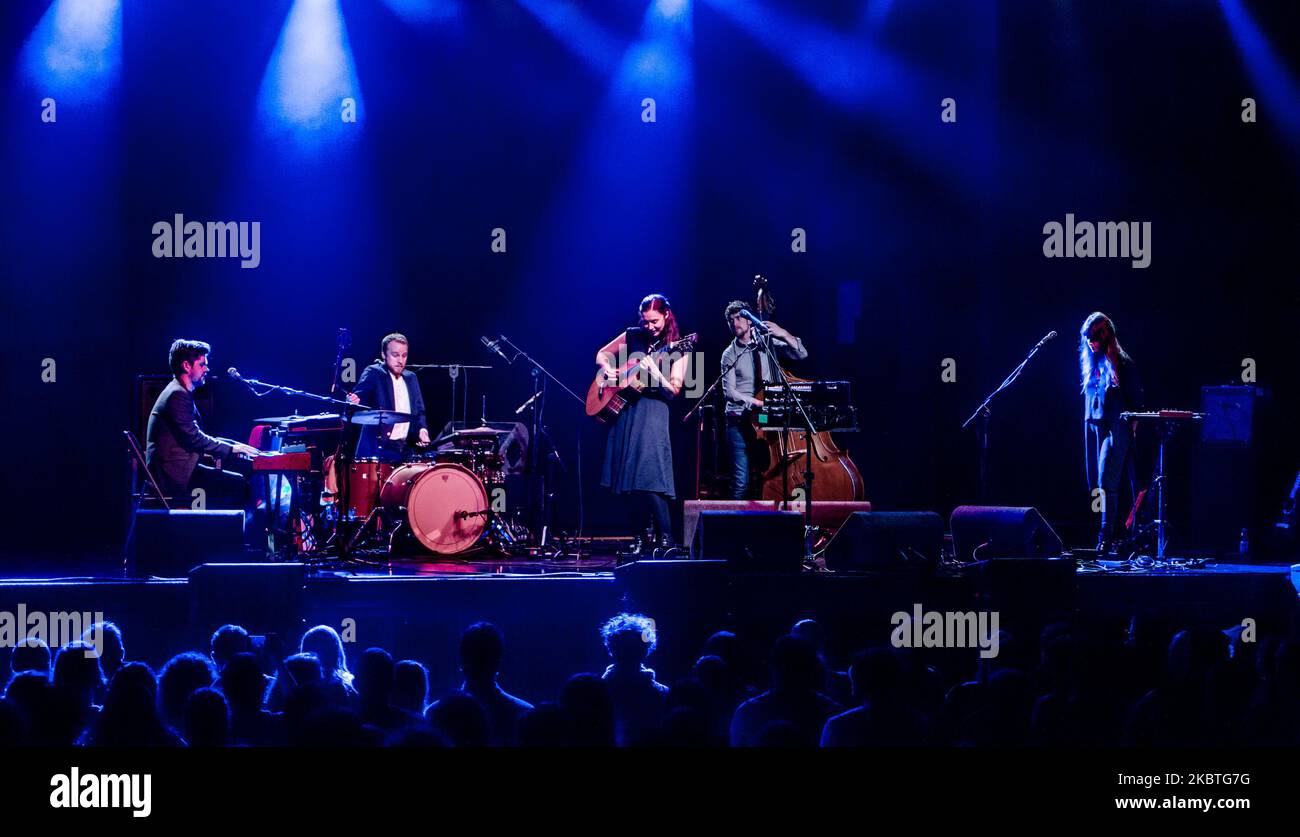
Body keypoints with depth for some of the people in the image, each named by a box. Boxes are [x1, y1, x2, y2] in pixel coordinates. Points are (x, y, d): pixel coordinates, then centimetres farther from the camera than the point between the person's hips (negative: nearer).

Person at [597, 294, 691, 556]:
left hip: (652, 413, -5)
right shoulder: (633, 336, 8)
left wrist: (655, 372, -23)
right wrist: (609, 371, 0)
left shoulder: (677, 349, -2)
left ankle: (665, 537, -18)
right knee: (629, 477, 5)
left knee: (648, 475, -19)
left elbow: (674, 390, -7)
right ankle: (644, 535, 13)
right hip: (623, 409, 5)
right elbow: (602, 355, 20)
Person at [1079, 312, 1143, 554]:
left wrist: (1134, 426, -8)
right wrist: (1088, 421, 14)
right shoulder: (1090, 364, 13)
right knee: (1098, 483, 5)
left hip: (1115, 427, -7)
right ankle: (1116, 532, 12)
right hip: (1093, 425, 7)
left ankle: (1106, 535, -16)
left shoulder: (1122, 364, -6)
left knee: (1107, 481, -14)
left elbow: (1135, 398, -4)